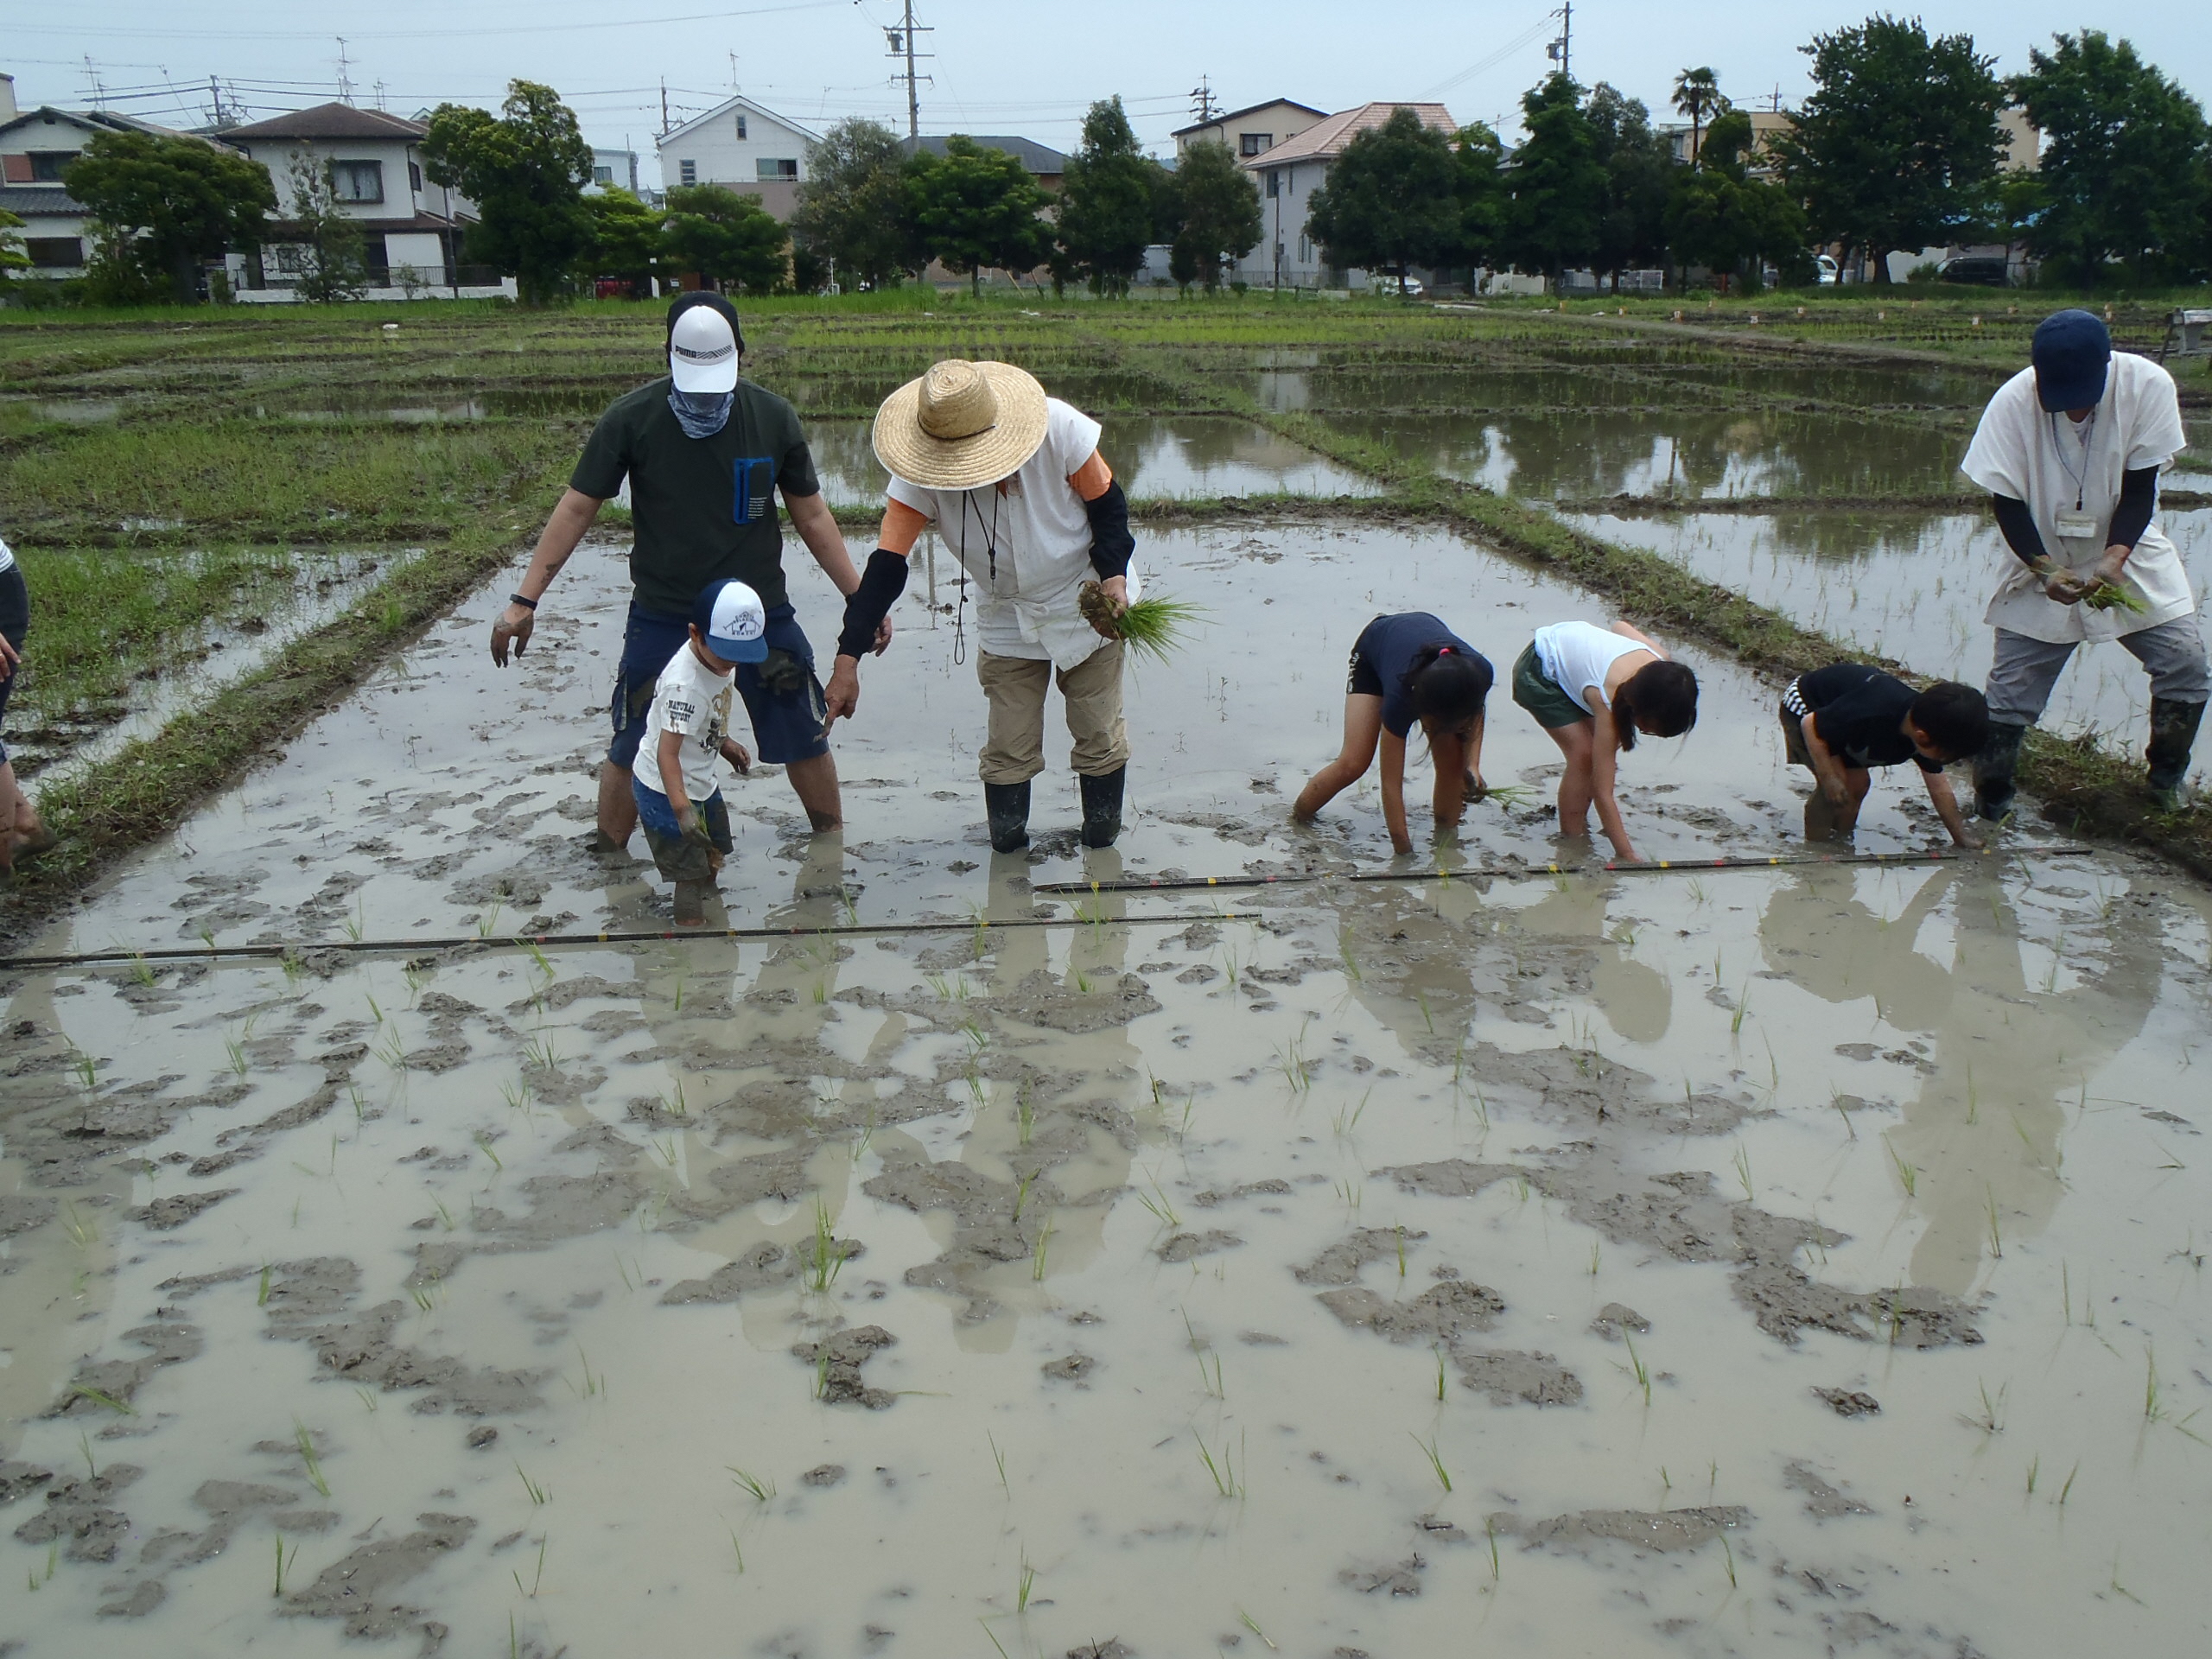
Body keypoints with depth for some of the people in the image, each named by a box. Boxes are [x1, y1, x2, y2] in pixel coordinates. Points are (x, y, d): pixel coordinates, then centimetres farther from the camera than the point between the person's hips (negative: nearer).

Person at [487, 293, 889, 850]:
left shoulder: (774, 418, -5)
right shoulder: (630, 419, -10)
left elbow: (811, 516, 4)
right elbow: (576, 509, -4)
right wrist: (525, 601, -7)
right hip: (662, 618, -1)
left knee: (805, 739, 8)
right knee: (631, 750, 4)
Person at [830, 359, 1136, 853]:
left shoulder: (1060, 429, -26)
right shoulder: (919, 478, -21)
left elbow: (1106, 503, -11)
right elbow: (886, 565, -22)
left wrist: (1113, 575, -25)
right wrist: (848, 660, -28)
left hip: (1089, 607, -1)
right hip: (1007, 621, 1)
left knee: (1099, 735, 6)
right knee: (1008, 747, 0)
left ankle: (1102, 834, 30)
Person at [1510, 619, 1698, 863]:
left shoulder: (1662, 664, -24)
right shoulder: (1607, 700, -39)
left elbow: (1620, 626, 0)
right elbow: (1603, 793, -35)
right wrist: (1628, 857, -35)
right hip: (1539, 672, -8)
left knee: (1604, 748, -4)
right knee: (1583, 754, -18)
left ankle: (1580, 823, 10)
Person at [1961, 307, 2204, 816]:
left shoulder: (2148, 385, -19)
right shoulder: (2012, 403, -21)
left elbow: (2139, 487, -14)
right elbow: (2007, 504, -15)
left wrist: (2116, 558, -29)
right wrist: (2046, 570, -29)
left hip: (2128, 554, 1)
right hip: (2043, 563, -1)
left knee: (2186, 662, -8)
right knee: (2011, 687, -5)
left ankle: (2166, 779, 15)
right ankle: (1990, 797, 13)